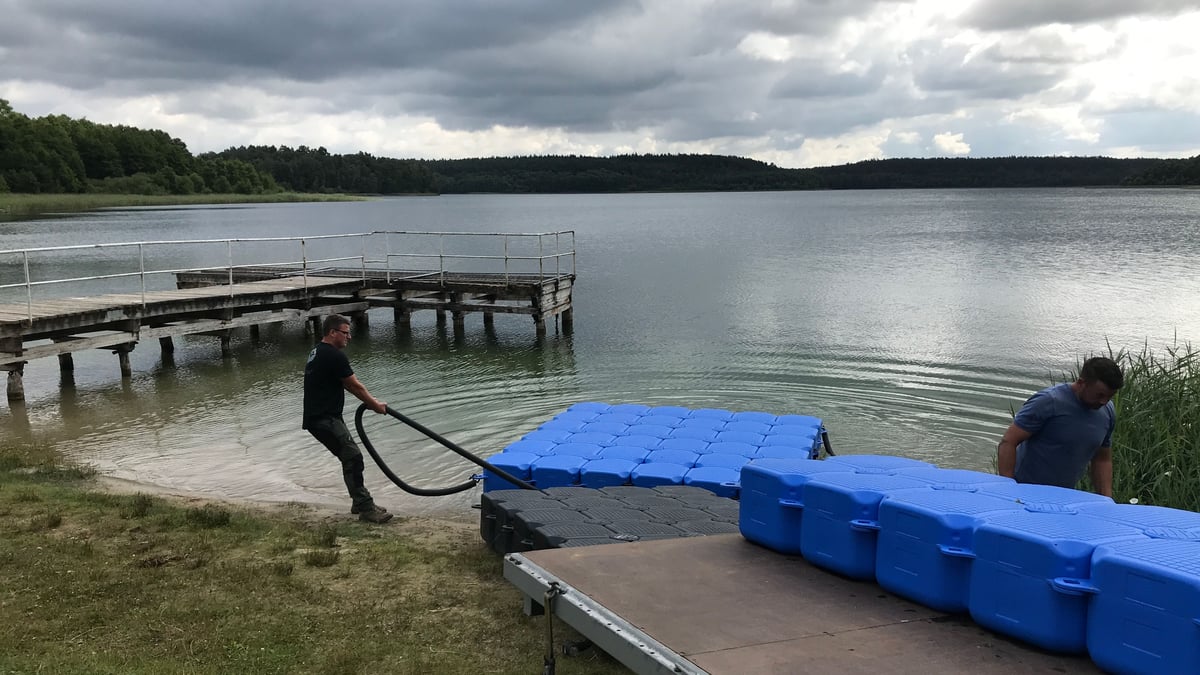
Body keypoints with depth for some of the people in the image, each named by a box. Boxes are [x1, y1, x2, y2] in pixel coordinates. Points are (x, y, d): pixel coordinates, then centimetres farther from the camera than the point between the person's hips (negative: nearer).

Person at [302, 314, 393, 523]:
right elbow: (355, 386, -8)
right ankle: (365, 508, -15)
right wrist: (374, 404, 6)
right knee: (353, 457, -14)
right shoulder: (334, 355, -16)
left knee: (350, 457, 15)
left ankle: (361, 502, 22)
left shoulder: (317, 353, 18)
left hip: (318, 417, 11)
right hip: (325, 419, -11)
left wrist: (371, 400, 22)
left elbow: (347, 384, 23)